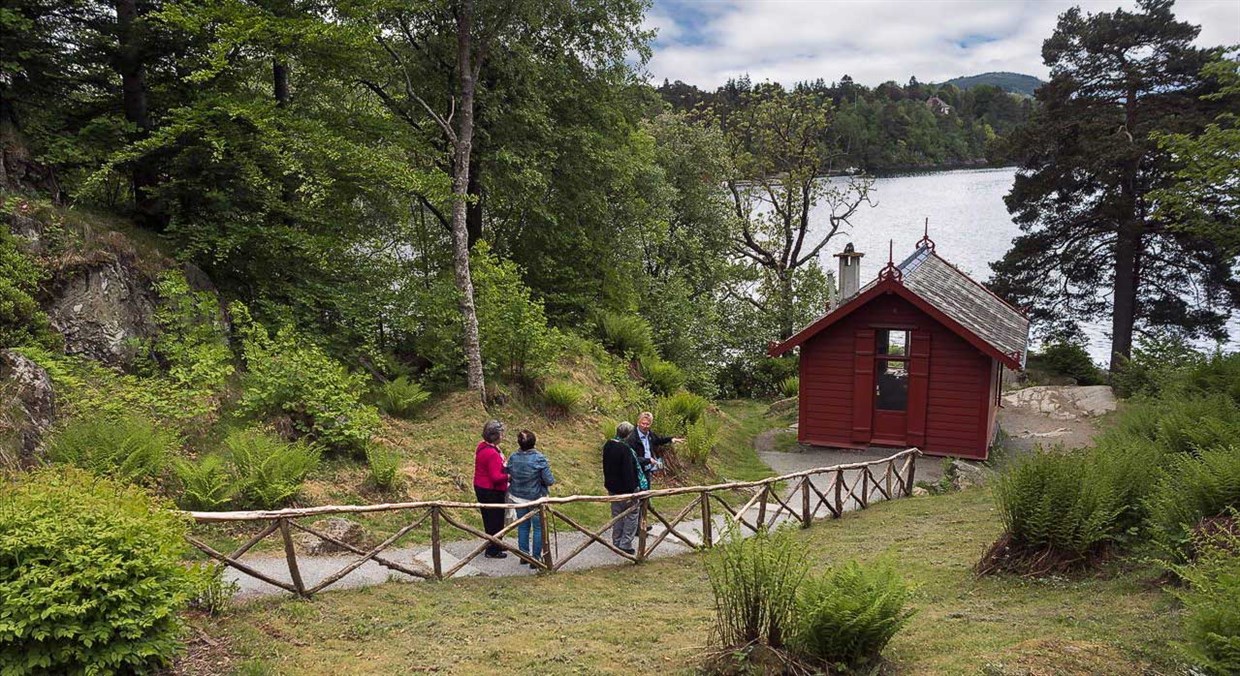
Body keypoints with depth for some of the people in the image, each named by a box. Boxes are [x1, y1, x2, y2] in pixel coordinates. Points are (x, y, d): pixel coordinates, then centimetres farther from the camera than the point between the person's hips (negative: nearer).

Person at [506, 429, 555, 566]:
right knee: (539, 528, 9)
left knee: (523, 526, 17)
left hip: (518, 498, 4)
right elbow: (549, 480, -18)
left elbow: (508, 477, 3)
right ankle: (536, 559, 13)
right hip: (536, 498, -4)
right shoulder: (539, 458, -20)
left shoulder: (513, 458, -7)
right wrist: (552, 479, 5)